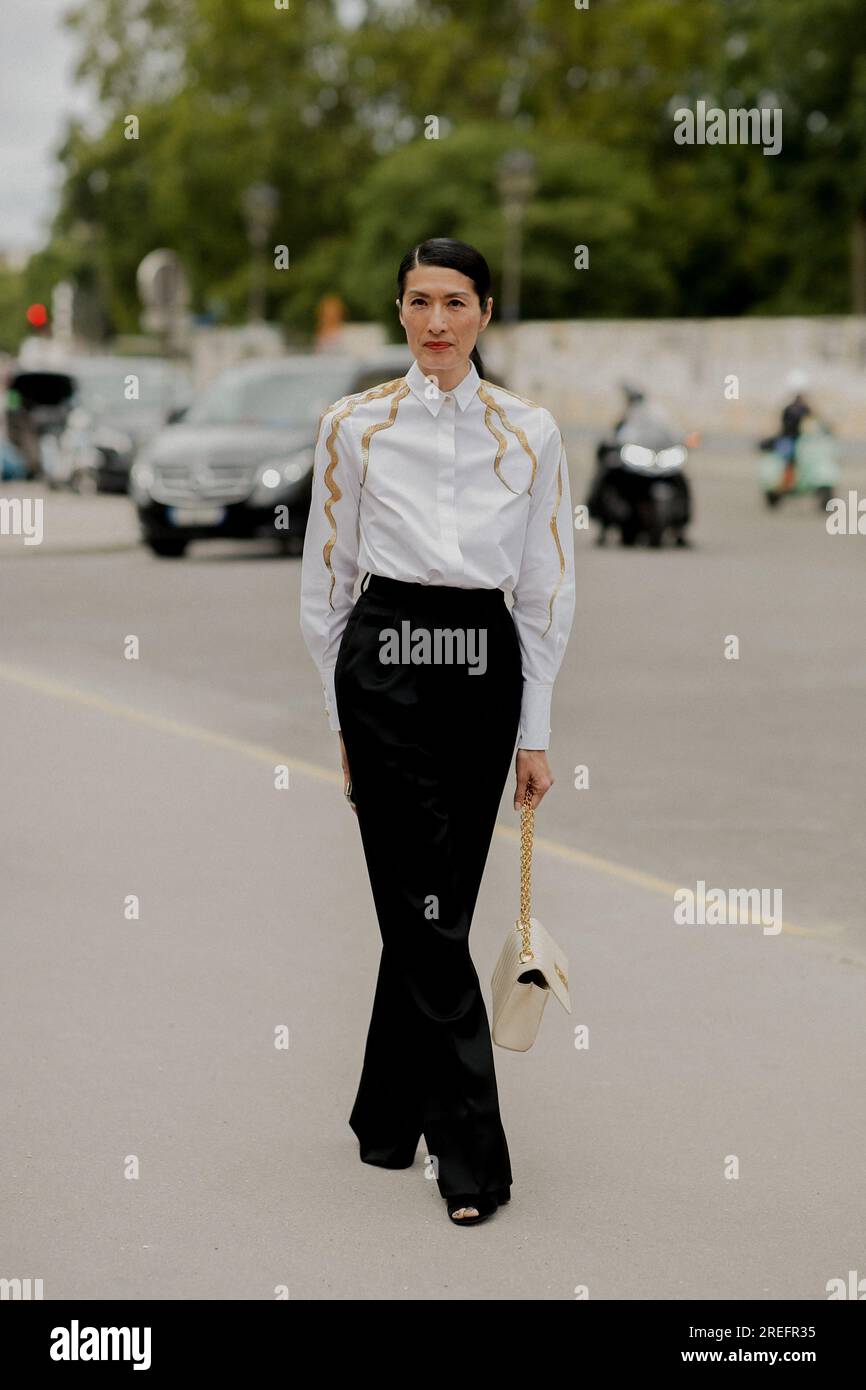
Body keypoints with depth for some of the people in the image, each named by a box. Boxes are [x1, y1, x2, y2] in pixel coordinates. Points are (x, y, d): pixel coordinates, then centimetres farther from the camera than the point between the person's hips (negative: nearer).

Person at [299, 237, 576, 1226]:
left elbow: (545, 587, 4)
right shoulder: (352, 425, -1)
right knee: (430, 915, -5)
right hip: (386, 667, -2)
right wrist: (337, 714, 3)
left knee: (428, 909, 11)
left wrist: (535, 730, 2)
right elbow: (324, 577, 4)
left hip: (484, 672, 2)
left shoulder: (530, 434, 3)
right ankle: (470, 1154, 2)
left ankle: (389, 1117, 30)